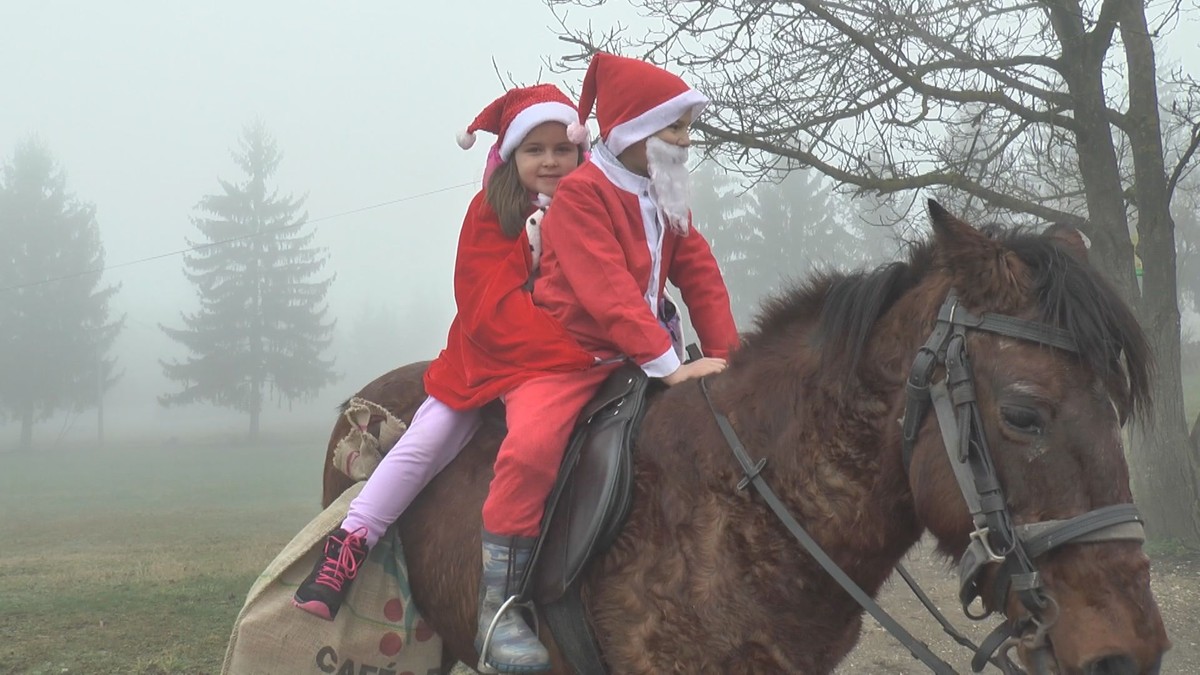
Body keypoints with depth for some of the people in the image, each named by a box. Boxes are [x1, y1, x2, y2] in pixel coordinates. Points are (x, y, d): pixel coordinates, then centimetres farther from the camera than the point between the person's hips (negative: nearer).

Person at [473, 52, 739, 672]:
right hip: (566, 353, -8)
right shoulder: (581, 192, -12)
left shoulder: (666, 200, 15)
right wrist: (668, 365, -29)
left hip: (636, 358, 8)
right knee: (533, 445, -33)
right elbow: (608, 291, -22)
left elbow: (700, 277, 9)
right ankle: (498, 606, -23)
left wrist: (724, 357, -5)